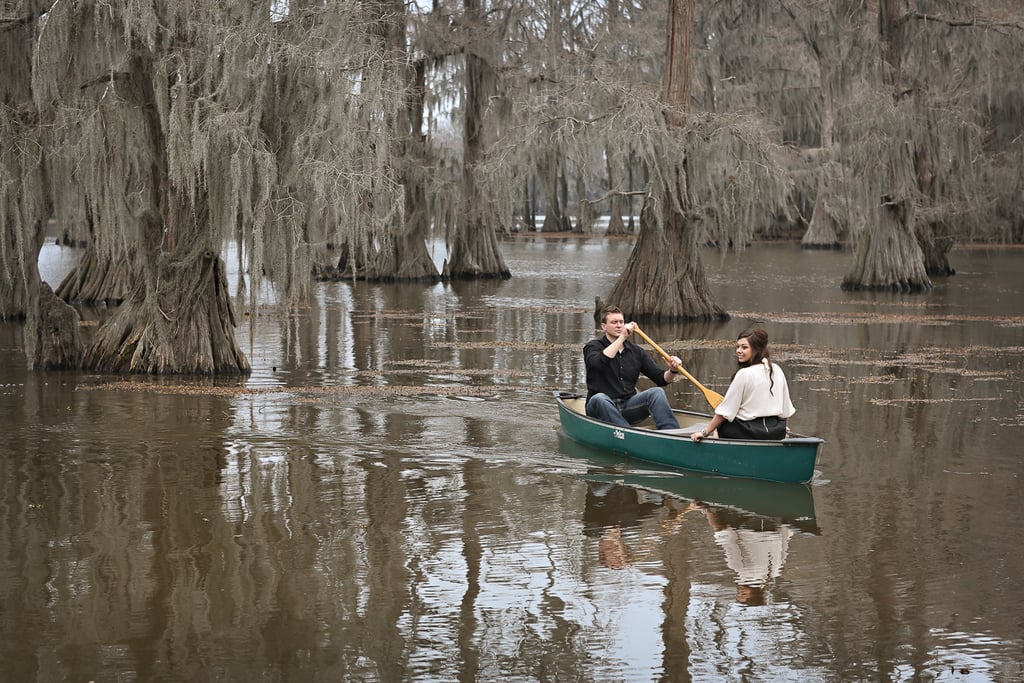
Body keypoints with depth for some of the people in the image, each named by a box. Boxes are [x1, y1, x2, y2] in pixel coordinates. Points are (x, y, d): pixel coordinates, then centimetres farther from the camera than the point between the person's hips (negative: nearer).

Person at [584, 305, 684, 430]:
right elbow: (598, 362, -25)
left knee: (657, 392, -20)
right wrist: (622, 337, -25)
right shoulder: (593, 347, 1)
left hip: (628, 408, 4)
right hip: (602, 409, -4)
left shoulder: (636, 351, 13)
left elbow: (661, 379, 8)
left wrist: (673, 371, -16)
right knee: (599, 398, -37)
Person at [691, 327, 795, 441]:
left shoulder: (744, 374, -14)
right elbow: (786, 411, 12)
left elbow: (724, 412, -11)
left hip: (751, 433, -7)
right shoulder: (777, 371, 6)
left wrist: (705, 432, -4)